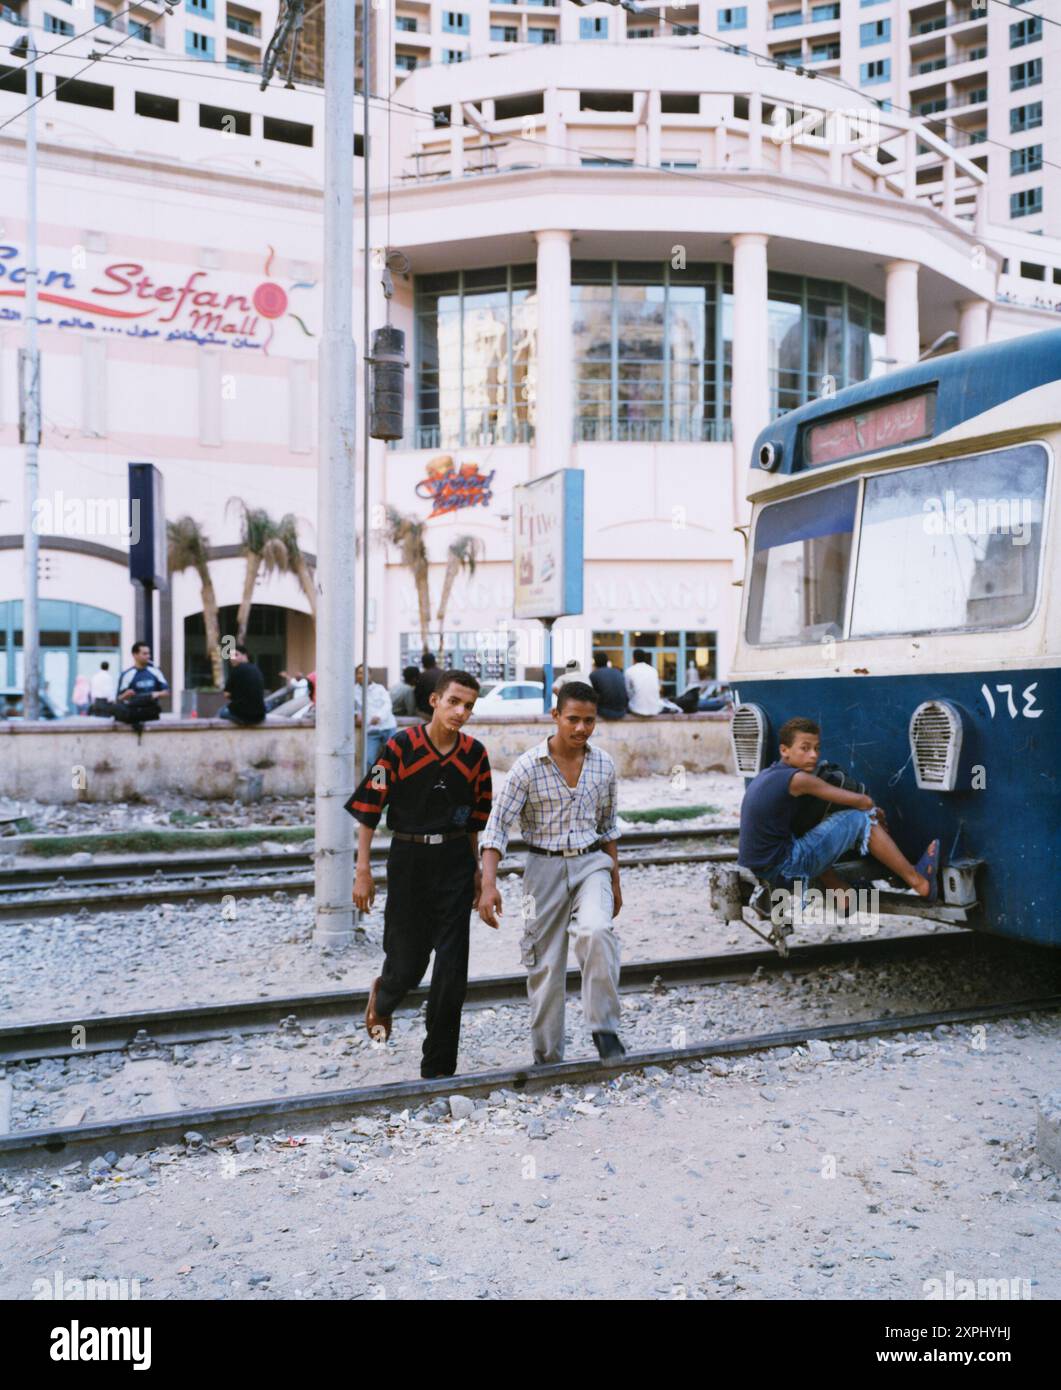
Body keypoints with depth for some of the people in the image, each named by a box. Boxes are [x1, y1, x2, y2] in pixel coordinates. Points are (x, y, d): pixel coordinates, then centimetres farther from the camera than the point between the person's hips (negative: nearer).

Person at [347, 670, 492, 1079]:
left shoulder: (474, 753, 1)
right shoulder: (400, 746, -11)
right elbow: (368, 808, -7)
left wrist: (476, 870, 14)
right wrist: (363, 870, -9)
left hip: (455, 862, 3)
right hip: (408, 857, -2)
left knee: (452, 968, 0)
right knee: (407, 963, 7)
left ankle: (438, 1067, 13)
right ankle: (382, 997, 45)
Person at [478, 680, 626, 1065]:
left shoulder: (604, 765, 2)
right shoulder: (528, 766, -10)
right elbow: (497, 826, -10)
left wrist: (615, 880, 15)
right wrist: (489, 884, -21)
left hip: (591, 863, 2)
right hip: (545, 867, -1)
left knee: (597, 931, -28)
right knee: (545, 965, 3)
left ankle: (604, 1027, -12)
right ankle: (547, 1057, 19)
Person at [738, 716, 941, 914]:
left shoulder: (766, 775, 13)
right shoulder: (796, 779, -13)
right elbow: (862, 802, -10)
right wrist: (876, 813, 14)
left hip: (755, 868, 9)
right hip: (782, 871, -9)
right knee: (861, 819, -3)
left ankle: (845, 898, 26)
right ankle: (918, 881, 6)